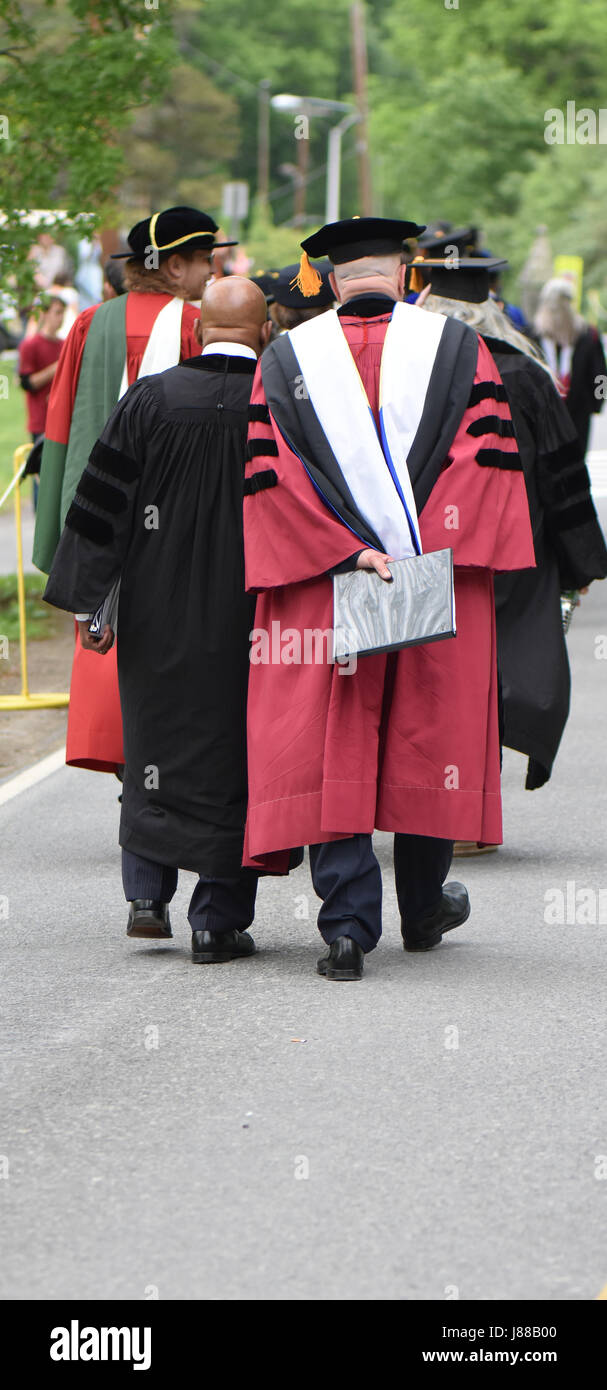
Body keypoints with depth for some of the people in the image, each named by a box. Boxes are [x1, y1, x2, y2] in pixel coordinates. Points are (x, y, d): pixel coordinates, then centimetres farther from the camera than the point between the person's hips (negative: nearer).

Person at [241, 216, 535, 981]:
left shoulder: (285, 358, 4)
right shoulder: (458, 348, 3)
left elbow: (269, 472, -4)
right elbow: (491, 453, -5)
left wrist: (345, 554, -9)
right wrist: (436, 547, -9)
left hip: (320, 583, 0)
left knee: (332, 748, 1)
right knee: (430, 738, 14)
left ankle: (347, 922, -11)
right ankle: (422, 910, 26)